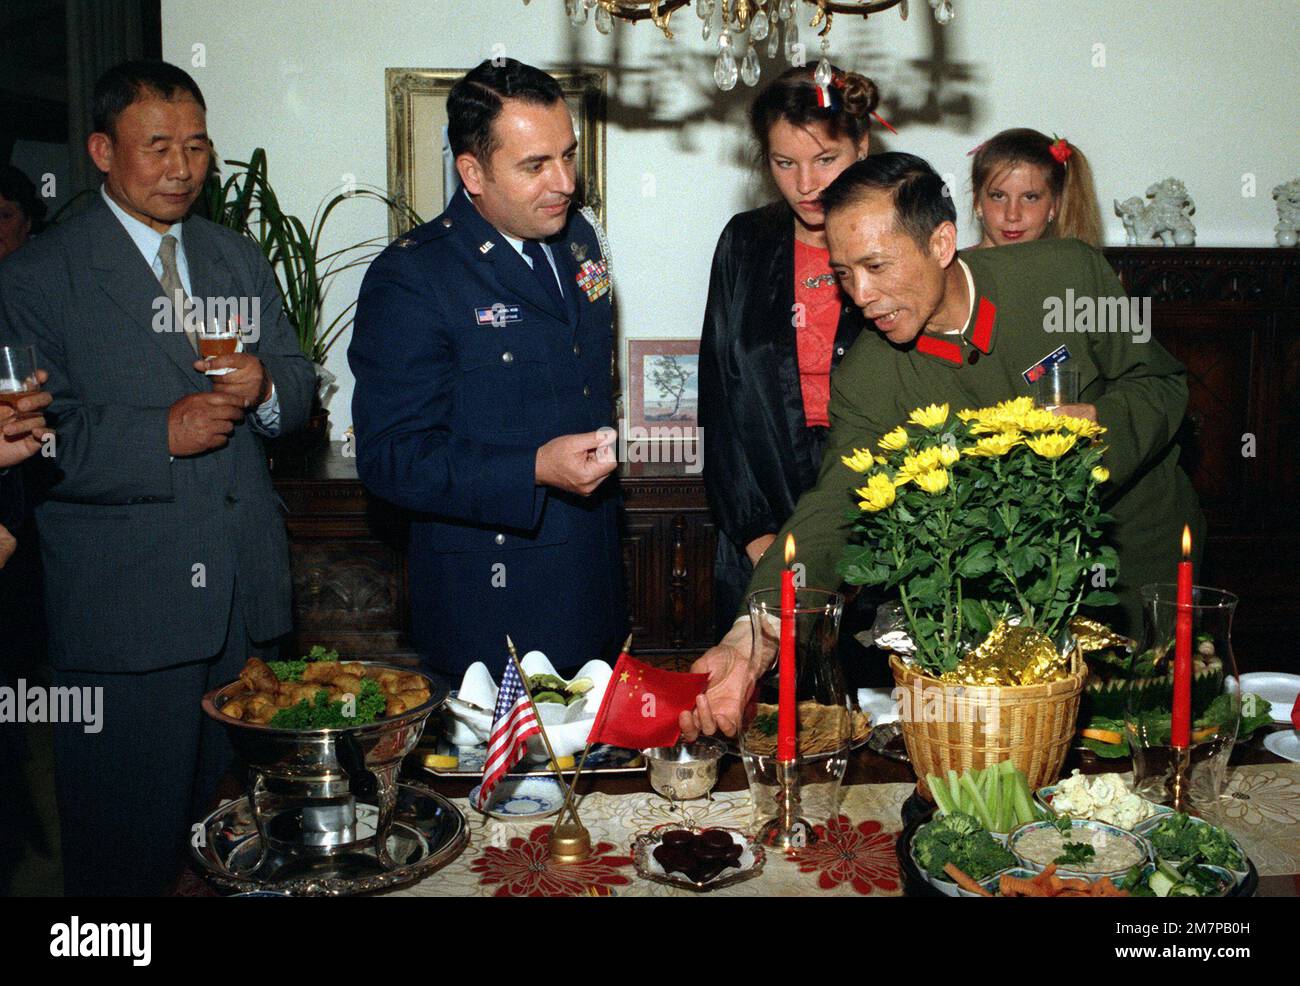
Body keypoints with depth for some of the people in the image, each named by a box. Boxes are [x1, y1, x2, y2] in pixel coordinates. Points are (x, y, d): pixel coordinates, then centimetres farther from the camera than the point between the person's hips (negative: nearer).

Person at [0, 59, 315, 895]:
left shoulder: (240, 258, 14)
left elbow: (300, 386, 13)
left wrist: (264, 387, -10)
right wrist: (163, 435, -20)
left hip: (245, 593, 5)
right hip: (123, 605, -5)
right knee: (127, 841, 6)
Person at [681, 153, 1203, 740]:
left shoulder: (1069, 273, -17)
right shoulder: (865, 384, -18)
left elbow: (1162, 383, -5)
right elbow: (830, 512, -29)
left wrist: (1096, 422, -29)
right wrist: (747, 642, -45)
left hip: (1148, 565, 1)